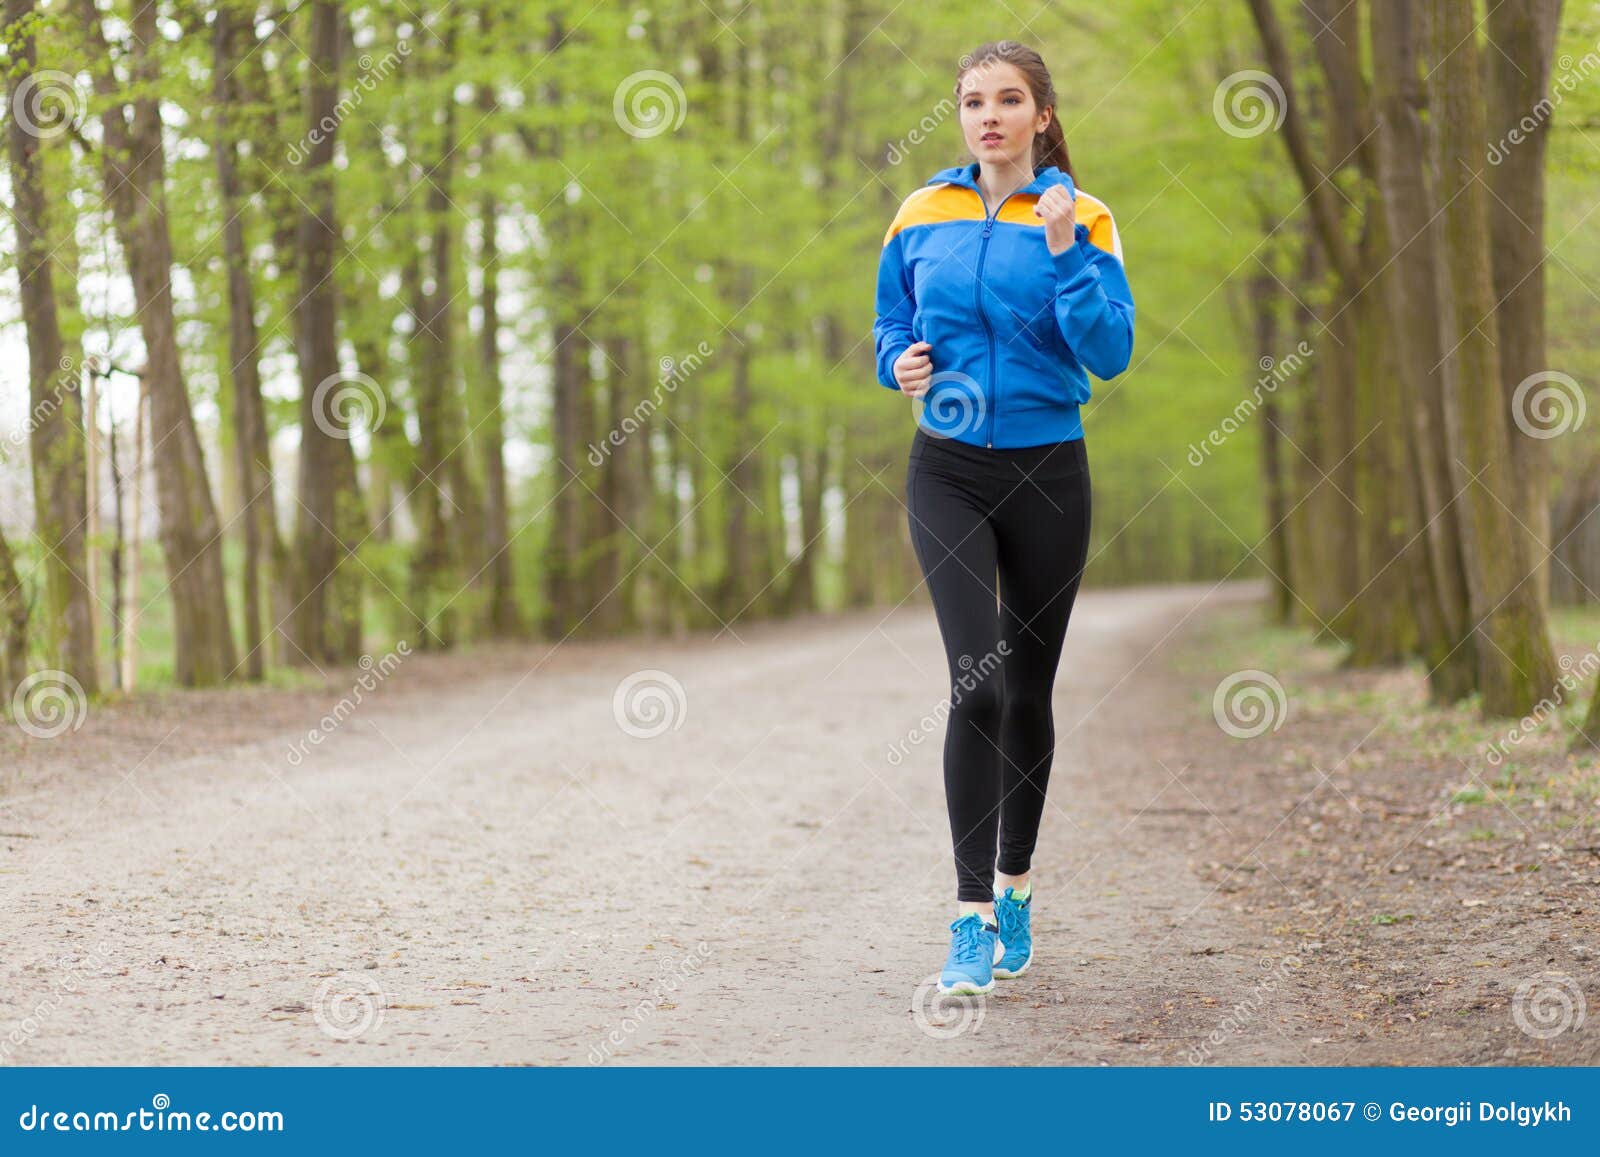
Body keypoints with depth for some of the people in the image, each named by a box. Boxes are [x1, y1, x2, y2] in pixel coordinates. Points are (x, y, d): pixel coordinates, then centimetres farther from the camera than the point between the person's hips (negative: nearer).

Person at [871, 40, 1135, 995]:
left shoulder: (1080, 218, -3)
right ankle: (972, 919, -15)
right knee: (976, 680, -16)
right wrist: (902, 363, -8)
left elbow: (1111, 351, -11)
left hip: (1047, 473, 0)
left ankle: (1014, 890, 30)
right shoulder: (922, 215, 4)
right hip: (949, 471, 0)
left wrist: (1064, 253, -22)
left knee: (1028, 690, 10)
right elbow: (890, 325, 14)